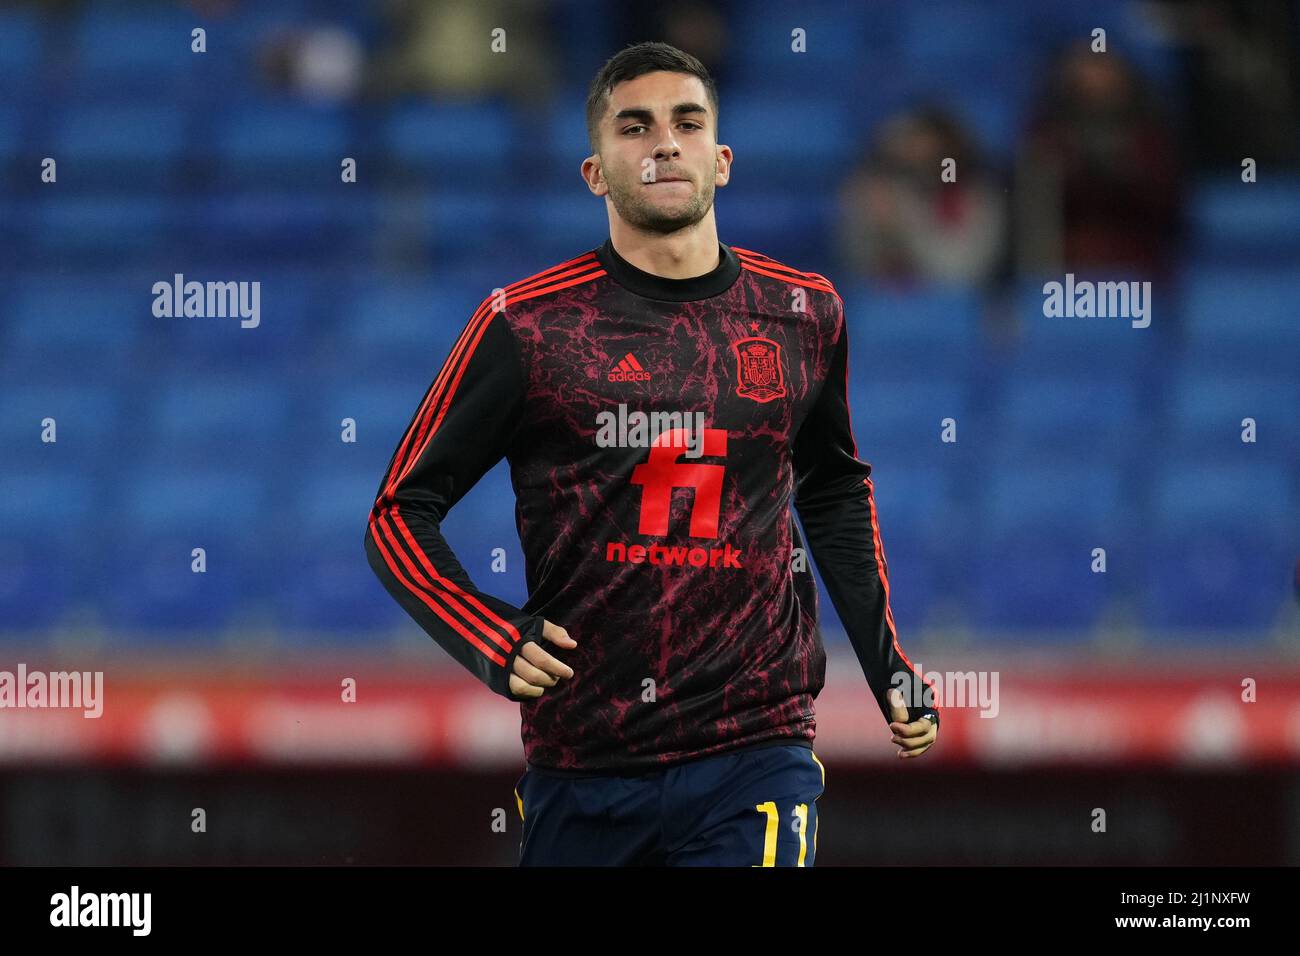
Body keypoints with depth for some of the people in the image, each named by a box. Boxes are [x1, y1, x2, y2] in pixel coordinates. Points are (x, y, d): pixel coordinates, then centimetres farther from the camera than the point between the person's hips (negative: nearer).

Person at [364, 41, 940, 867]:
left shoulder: (803, 316, 8)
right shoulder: (527, 325, -2)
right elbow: (401, 513, 3)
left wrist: (887, 665, 19)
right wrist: (494, 643, -11)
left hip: (756, 757, 1)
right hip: (579, 763, 0)